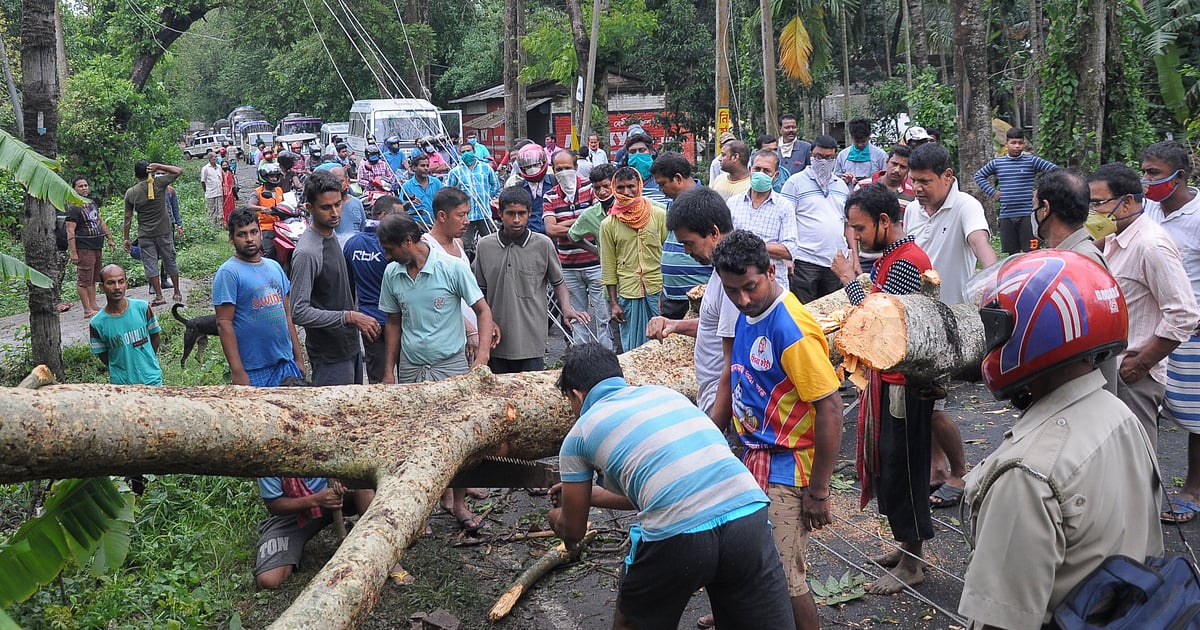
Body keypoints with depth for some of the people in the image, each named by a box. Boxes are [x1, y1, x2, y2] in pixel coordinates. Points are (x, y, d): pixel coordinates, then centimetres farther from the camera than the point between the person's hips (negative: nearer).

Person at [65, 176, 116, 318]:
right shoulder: (73, 208, -11)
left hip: (97, 247, 9)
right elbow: (70, 231, -16)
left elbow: (101, 222, 26)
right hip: (84, 249, -9)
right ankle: (87, 310, -3)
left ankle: (93, 306, 21)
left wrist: (110, 239, 23)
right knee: (84, 280, -4)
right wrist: (73, 252, -22)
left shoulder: (92, 203, 16)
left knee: (93, 279, 14)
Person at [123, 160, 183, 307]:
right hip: (164, 232, 0)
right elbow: (179, 170, 1)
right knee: (170, 262, 12)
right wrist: (158, 166, -1)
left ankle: (159, 296, 4)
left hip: (145, 235, 0)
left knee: (150, 264, 5)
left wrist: (126, 238, 8)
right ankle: (177, 293, 21)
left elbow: (128, 217, 1)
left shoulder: (130, 193, -3)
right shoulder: (158, 183, -8)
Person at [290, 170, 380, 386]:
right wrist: (350, 317, -28)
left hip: (350, 345, 9)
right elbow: (299, 312, -27)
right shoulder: (306, 252, -22)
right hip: (329, 354, -9)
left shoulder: (332, 236, 7)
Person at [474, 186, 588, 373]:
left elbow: (558, 282, 7)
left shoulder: (543, 244, -4)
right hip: (496, 341, 2)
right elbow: (481, 291, 12)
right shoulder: (485, 245, 2)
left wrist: (567, 309, -11)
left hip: (531, 343, -2)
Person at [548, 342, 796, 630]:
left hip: (676, 535, -4)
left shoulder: (580, 434, 14)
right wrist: (586, 495, 49)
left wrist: (558, 517, 47)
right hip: (748, 517, 4)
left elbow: (573, 531, 22)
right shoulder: (663, 392, 27)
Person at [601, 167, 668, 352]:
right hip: (628, 294, 0)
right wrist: (613, 304, 1)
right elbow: (608, 267, 4)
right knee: (632, 350, 5)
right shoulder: (608, 224, 2)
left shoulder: (659, 214, 2)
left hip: (658, 290, 0)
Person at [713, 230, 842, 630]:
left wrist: (818, 491, -20)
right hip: (754, 458, 8)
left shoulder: (791, 329, -23)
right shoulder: (747, 315, 4)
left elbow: (830, 407, -23)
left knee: (784, 579, -2)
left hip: (786, 469, -8)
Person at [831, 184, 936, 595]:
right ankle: (906, 546, 31)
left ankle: (912, 564, 13)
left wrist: (849, 278, -13)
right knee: (886, 463, 17)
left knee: (902, 468, 0)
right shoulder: (891, 257, 12)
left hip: (903, 384, -10)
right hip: (886, 377, 10)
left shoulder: (907, 262, -20)